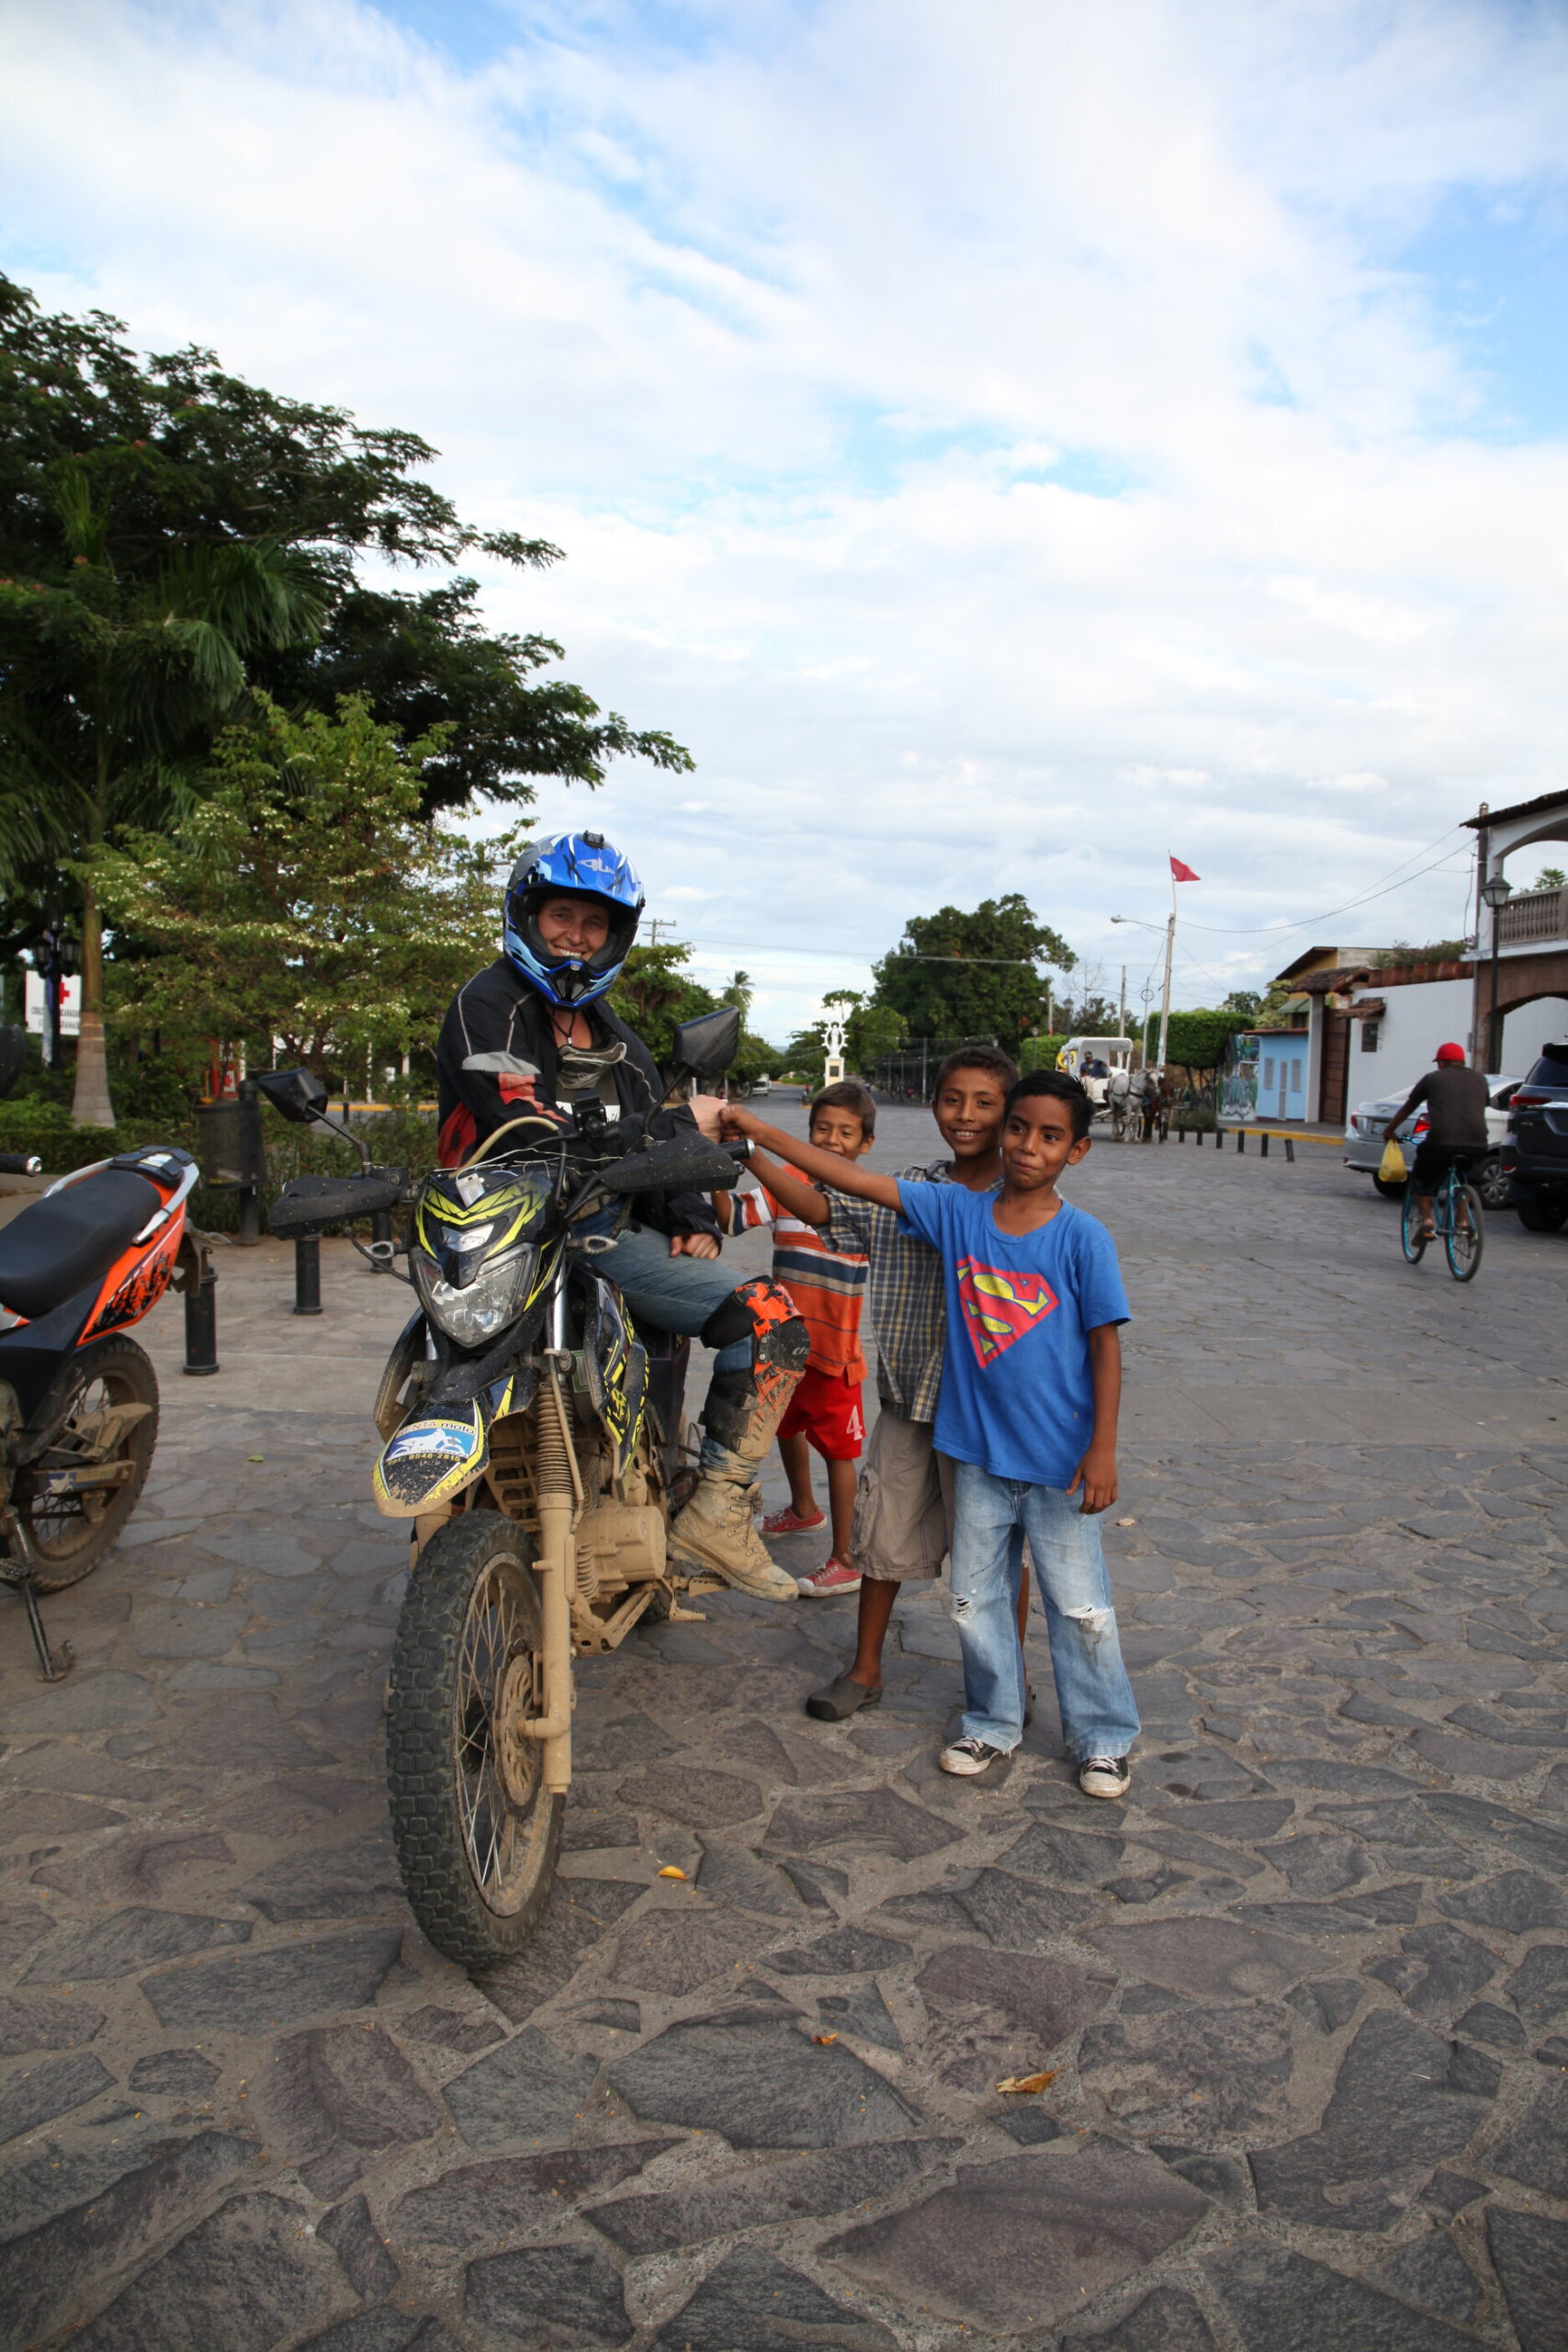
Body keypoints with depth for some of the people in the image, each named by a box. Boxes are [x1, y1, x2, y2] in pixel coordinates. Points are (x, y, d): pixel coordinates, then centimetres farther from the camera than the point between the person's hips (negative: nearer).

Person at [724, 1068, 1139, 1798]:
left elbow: (1105, 1346, -7)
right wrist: (753, 1131, -7)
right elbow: (854, 1179, -4)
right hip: (979, 1449, 3)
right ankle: (992, 1725, 36)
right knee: (975, 1598, 15)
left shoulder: (1082, 1238, -11)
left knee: (1081, 1607, 9)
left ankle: (1102, 1740, 28)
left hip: (1058, 1458, -3)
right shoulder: (957, 1212, -3)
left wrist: (1102, 1450, -10)